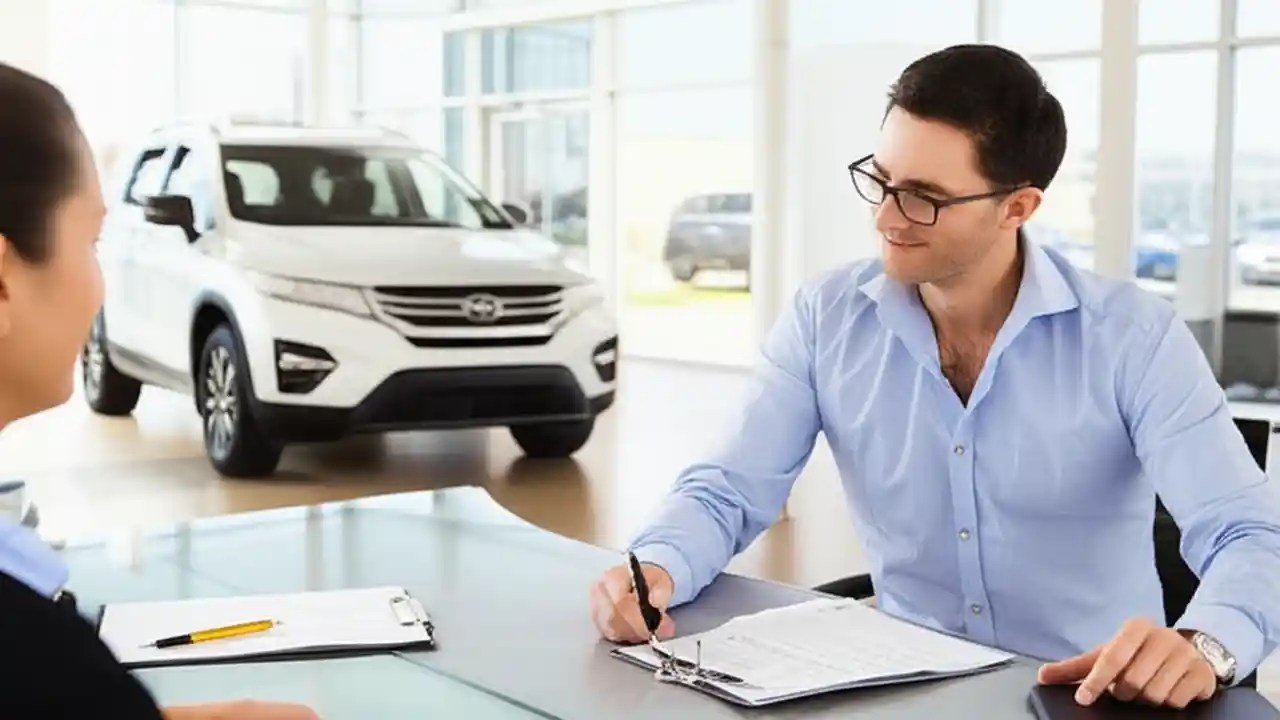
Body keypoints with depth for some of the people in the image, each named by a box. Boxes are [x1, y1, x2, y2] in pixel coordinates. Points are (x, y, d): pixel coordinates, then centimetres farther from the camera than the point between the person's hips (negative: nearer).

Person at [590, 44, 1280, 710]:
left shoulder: (1133, 336, -10)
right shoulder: (826, 319, -2)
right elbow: (728, 492, -1)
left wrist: (1203, 643, -40)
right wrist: (655, 569, -24)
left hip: (1094, 700, -1)